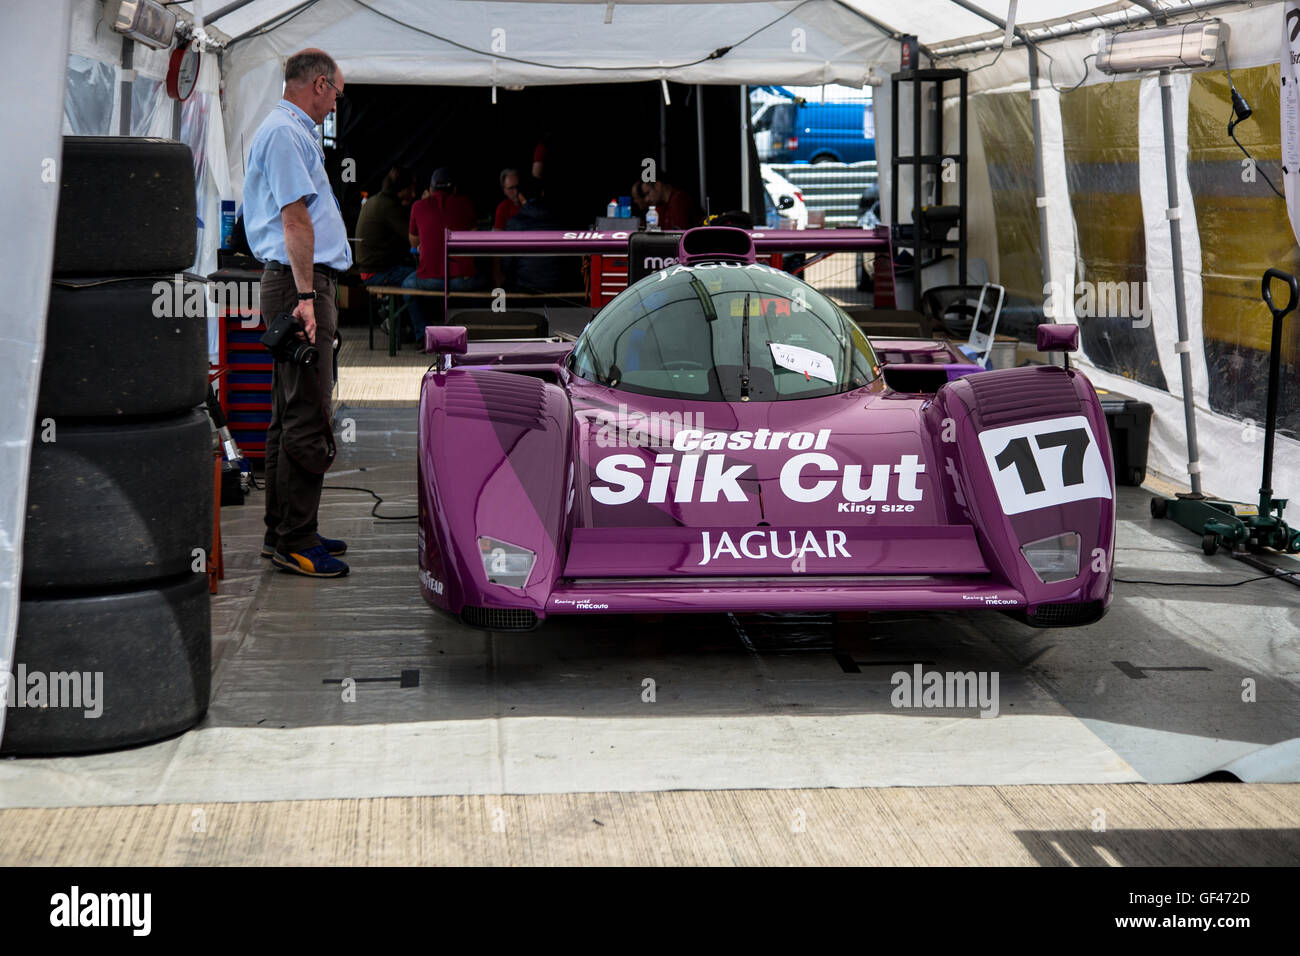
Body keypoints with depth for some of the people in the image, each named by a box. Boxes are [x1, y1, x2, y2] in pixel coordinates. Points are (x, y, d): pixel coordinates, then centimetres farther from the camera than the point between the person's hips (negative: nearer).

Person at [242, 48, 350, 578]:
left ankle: (283, 532, 20)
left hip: (298, 282, 11)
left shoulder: (289, 131, 22)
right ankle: (293, 540, -8)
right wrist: (306, 296, -23)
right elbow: (295, 218, -19)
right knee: (308, 420, -10)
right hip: (301, 282, -11)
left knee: (290, 415, 13)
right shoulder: (287, 134, -12)